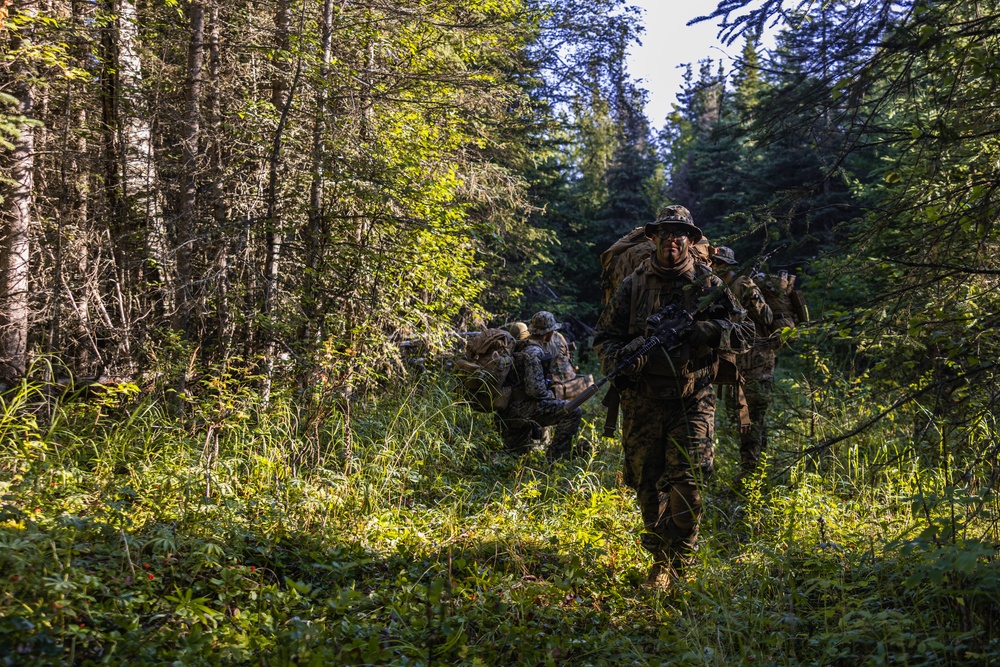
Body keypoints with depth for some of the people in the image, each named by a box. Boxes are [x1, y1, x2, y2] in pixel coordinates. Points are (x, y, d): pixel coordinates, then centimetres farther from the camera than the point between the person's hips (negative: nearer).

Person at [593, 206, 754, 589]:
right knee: (648, 485, 7)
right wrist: (621, 357, -14)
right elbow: (604, 336, 9)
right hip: (642, 402, 2)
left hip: (692, 401, -1)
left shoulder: (709, 284, 4)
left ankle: (676, 564, 4)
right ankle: (660, 559, 23)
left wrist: (701, 330, -16)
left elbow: (744, 333, 2)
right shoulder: (633, 285, 6)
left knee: (688, 483, -11)